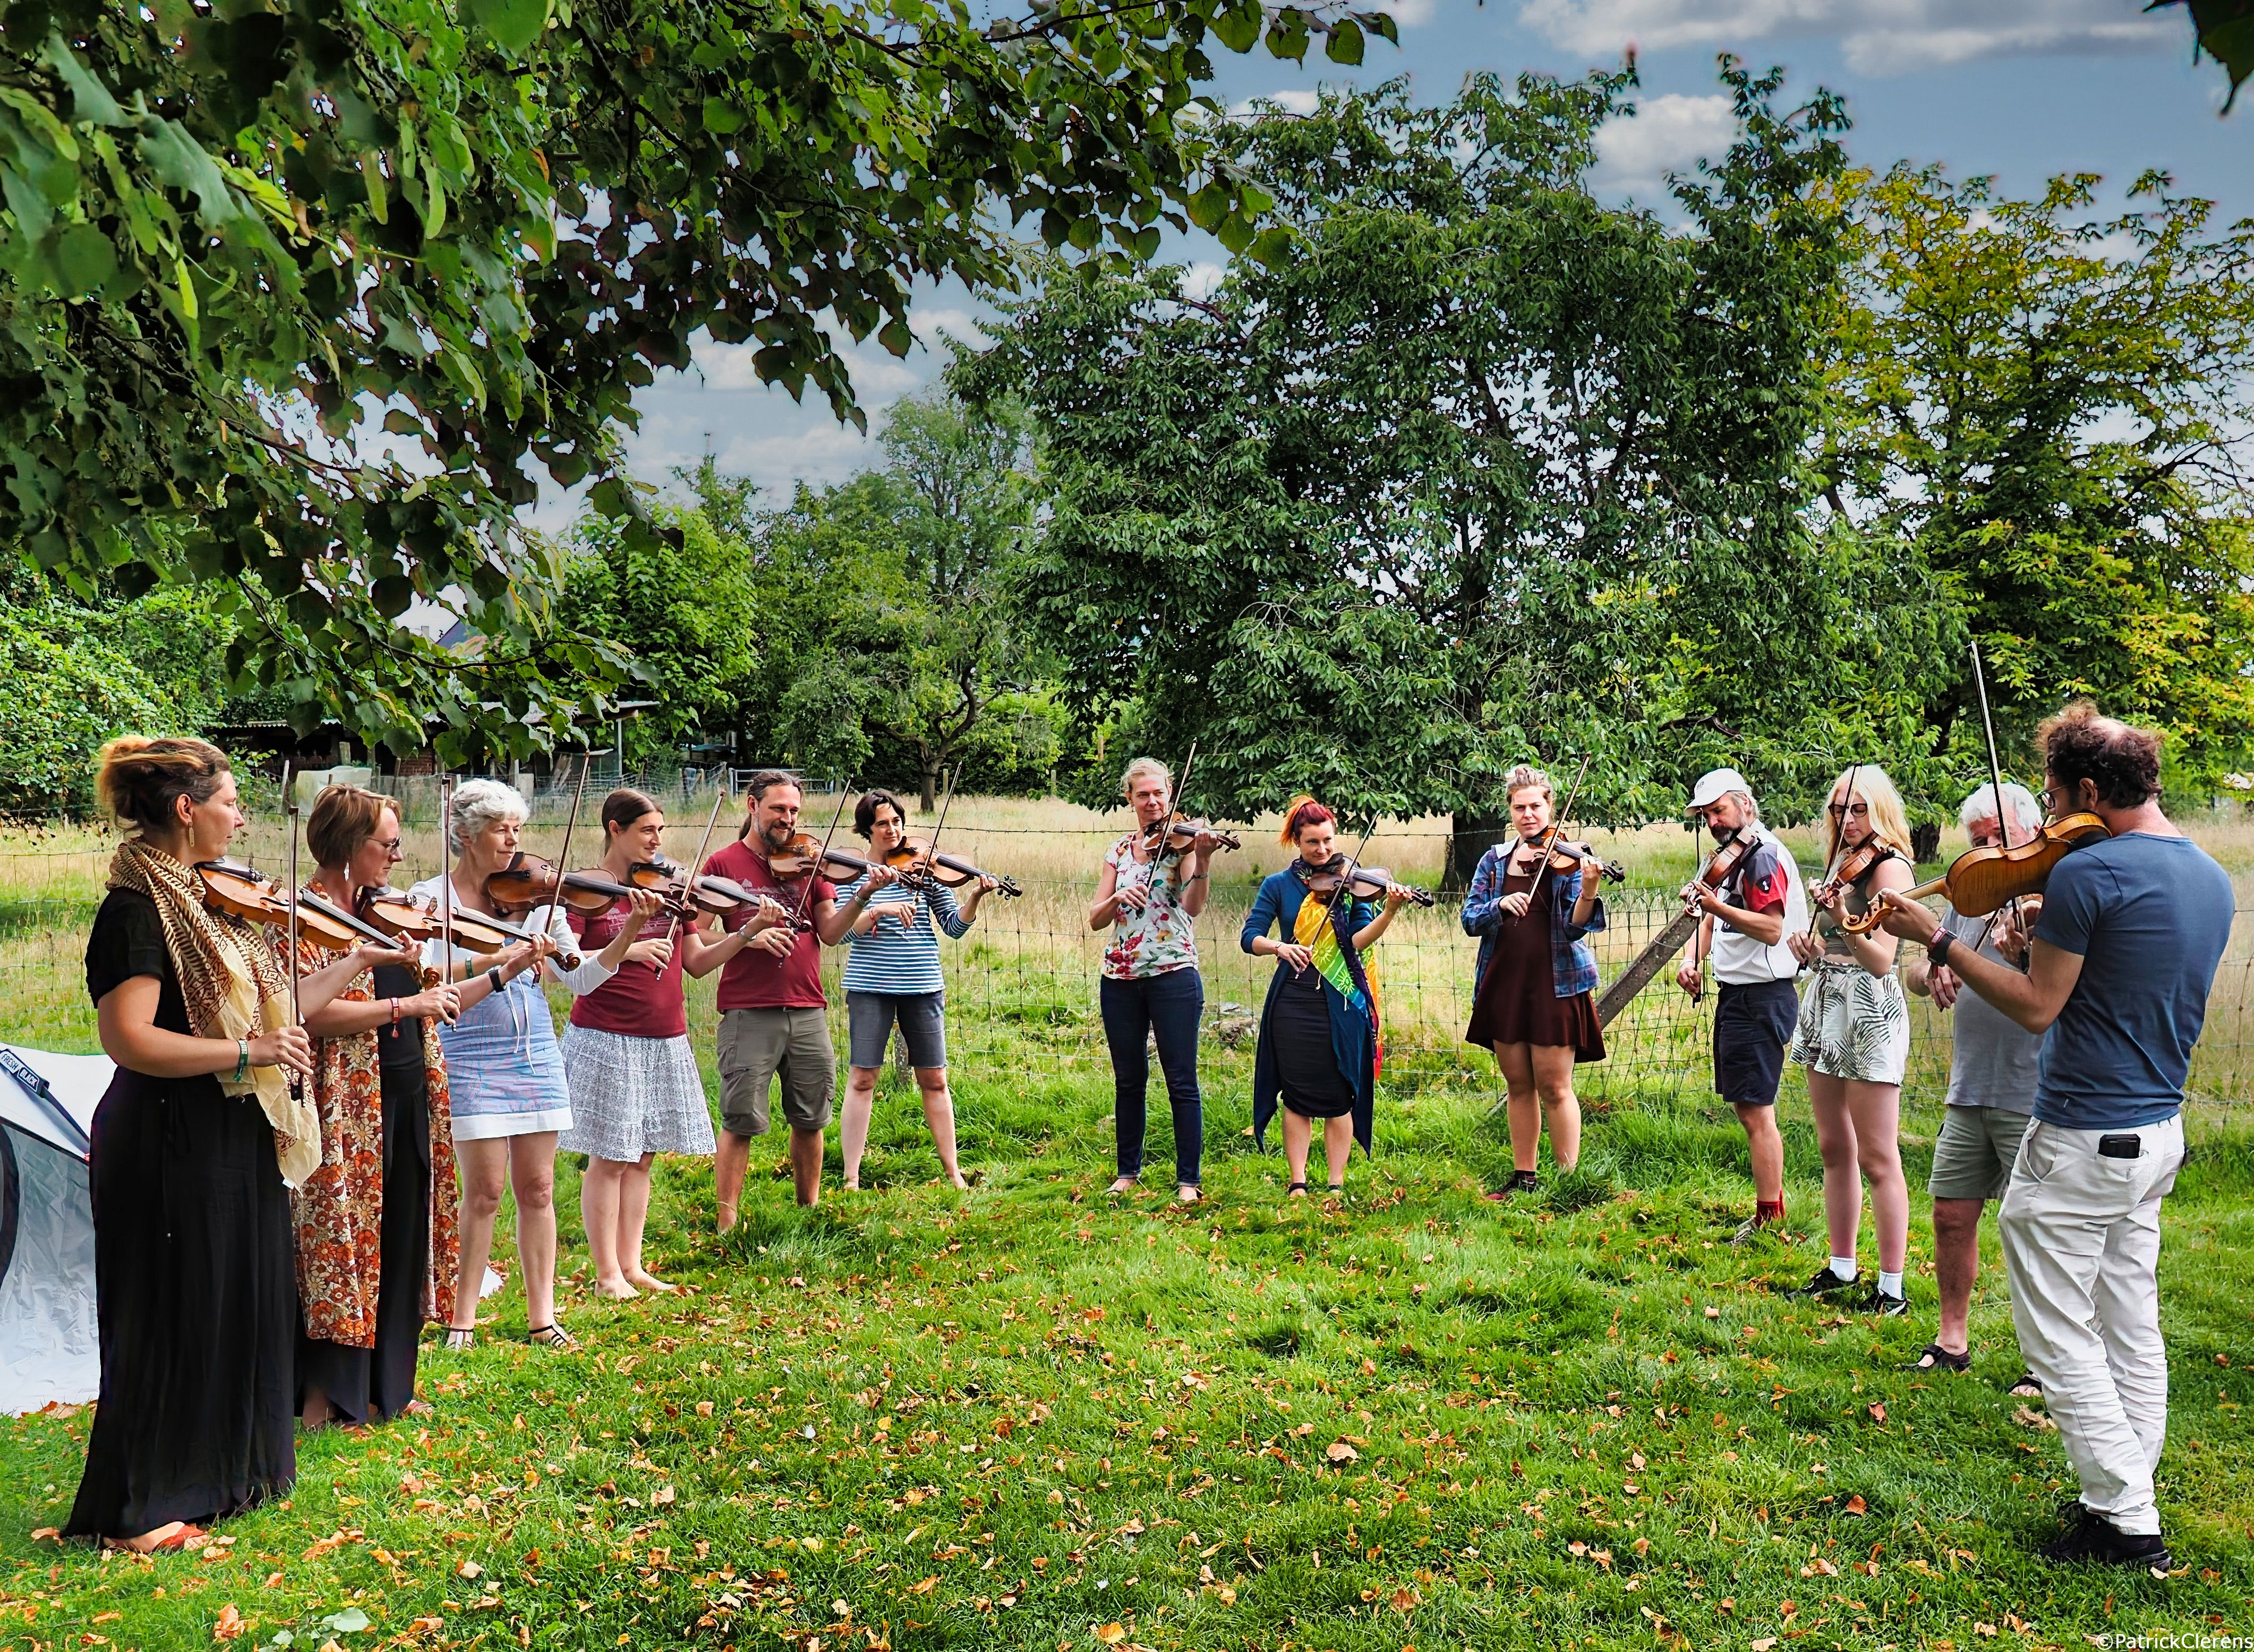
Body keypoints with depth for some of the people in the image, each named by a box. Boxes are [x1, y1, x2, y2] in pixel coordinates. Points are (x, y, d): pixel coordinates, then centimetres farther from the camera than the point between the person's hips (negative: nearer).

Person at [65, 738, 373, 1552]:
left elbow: (272, 1006, 15)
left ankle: (222, 1468, 34)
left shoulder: (202, 900, 11)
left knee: (239, 1308, 18)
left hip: (235, 1147, 9)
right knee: (173, 1323, 2)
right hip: (173, 1148, -9)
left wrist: (360, 958, 12)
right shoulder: (137, 908, -17)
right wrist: (248, 1050, -24)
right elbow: (129, 1039, -27)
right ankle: (133, 1513, 16)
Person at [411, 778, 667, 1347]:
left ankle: (542, 1316, 15)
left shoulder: (534, 898, 4)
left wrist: (629, 933, -12)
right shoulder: (430, 899, -4)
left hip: (536, 1053, 4)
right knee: (485, 1189, -3)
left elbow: (581, 978, 2)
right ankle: (462, 1317, 14)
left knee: (537, 1188, 6)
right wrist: (497, 969, -28)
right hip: (471, 1059, -3)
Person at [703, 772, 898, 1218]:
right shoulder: (723, 865, 2)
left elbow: (831, 933, 2)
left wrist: (863, 896, -13)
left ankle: (810, 1211, 27)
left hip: (808, 1011, 4)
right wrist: (747, 935, -16)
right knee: (740, 1122, -3)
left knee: (810, 1119, 12)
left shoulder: (809, 862, 12)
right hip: (748, 1013, -4)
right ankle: (726, 1226, 6)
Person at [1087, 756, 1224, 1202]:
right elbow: (1095, 920, 4)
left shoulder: (1182, 841, -2)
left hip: (1173, 976, -4)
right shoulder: (1120, 851, 10)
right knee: (1129, 1079, 13)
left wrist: (1203, 860, -34)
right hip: (1120, 979, 4)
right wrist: (1118, 897, -16)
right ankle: (1128, 1171, 25)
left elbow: (1193, 906, -19)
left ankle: (1188, 1180, 5)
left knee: (1182, 1082, -3)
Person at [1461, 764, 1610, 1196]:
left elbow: (1574, 928, -13)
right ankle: (1523, 1177, 19)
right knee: (1518, 1084, 11)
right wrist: (1501, 904, -18)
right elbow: (1470, 919, 2)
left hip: (1554, 983, -4)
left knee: (1554, 1086, -4)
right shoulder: (1495, 860, 8)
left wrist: (1589, 890, -31)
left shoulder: (1567, 859, -3)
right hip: (1504, 982, 4)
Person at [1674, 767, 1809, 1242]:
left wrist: (1717, 905, -31)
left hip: (1761, 997, -10)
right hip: (1735, 994, 10)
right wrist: (1693, 958, 1)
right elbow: (1714, 922, 19)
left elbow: (1772, 928, -23)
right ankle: (1773, 1198, 26)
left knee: (1756, 1111, -7)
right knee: (1745, 1107, 16)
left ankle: (1769, 1220, 0)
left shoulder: (1765, 856, -14)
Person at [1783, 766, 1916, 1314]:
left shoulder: (1889, 868, -11)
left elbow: (1880, 960, -21)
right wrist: (1809, 944, -3)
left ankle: (1892, 1288, 3)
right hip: (1824, 1006, 9)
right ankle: (1841, 1268, 24)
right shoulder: (1841, 864, 13)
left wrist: (1843, 919, -36)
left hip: (1870, 1013, -8)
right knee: (1834, 1148, 14)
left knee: (1877, 1159, -4)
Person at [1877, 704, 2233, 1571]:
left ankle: (2126, 1522, 6)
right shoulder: (2211, 878, 7)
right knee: (2131, 1327, 17)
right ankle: (2130, 1495, 26)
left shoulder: (2086, 872, -20)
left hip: (2080, 1142, -9)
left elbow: (2038, 1007, -14)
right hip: (2160, 1134, 9)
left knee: (2060, 1337, 2)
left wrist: (1938, 941, -7)